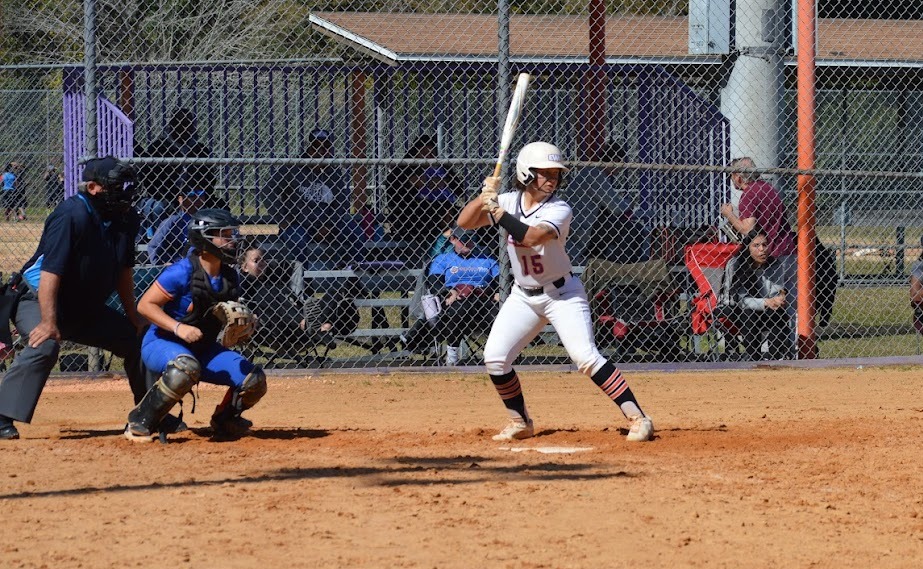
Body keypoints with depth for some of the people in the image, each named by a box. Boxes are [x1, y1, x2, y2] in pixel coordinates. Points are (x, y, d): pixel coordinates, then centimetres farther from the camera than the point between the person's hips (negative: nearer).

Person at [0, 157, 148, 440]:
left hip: (87, 309, 8)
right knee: (45, 344, -35)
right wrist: (49, 322, -39)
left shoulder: (126, 218, -2)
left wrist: (133, 318, 9)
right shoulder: (72, 215, -26)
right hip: (39, 302, -8)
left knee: (137, 339, 11)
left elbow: (123, 272, 10)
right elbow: (51, 271, -32)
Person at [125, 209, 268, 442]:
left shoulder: (230, 277, 1)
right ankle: (140, 423, -26)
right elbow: (145, 304, -19)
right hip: (161, 342, -7)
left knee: (255, 380, -9)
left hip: (203, 348, 7)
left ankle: (225, 421, 22)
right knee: (186, 368, -42)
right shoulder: (182, 272, -20)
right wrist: (178, 328, -30)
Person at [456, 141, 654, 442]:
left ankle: (637, 417, -18)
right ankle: (520, 422, 13)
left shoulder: (559, 210, -17)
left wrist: (497, 211, -29)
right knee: (494, 357, -5)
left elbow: (531, 237, -34)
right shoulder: (509, 201, -2)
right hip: (523, 296, 5)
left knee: (585, 356, -19)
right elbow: (464, 222, -6)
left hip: (562, 293, -5)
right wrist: (484, 196, -22)